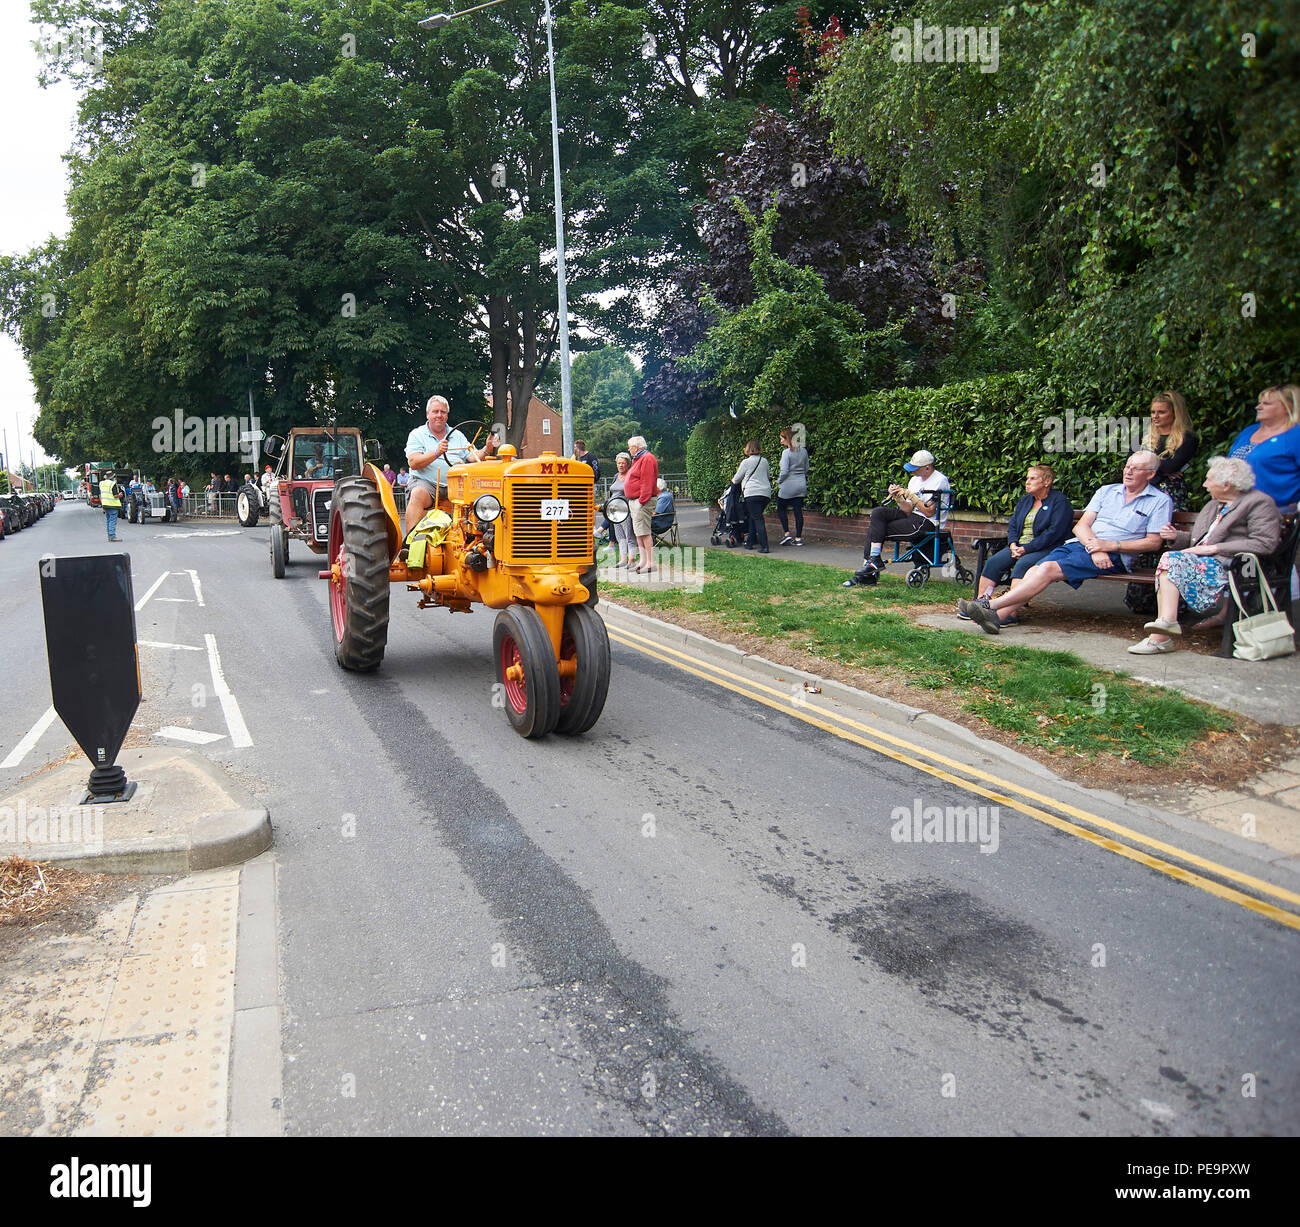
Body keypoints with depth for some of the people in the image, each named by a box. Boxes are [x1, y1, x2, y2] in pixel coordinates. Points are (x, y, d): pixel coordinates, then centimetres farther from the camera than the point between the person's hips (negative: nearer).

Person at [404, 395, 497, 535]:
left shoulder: (457, 435, 21)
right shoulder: (417, 434, 9)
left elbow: (474, 457, 11)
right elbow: (414, 463, -7)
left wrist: (487, 450, -11)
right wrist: (436, 453, -23)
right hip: (426, 483, -3)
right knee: (418, 495, -36)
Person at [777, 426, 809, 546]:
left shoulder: (786, 452, -15)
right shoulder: (803, 451, 6)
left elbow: (784, 471, -18)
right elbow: (806, 469, 13)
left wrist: (779, 481, -3)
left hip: (788, 485, -6)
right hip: (801, 484, 6)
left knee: (781, 509, 11)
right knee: (798, 511, 6)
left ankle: (787, 534, 2)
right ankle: (798, 538, 6)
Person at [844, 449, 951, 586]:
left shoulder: (939, 480, -10)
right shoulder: (915, 479, 15)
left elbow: (929, 512, -17)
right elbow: (908, 510, 8)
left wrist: (910, 495, -18)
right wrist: (898, 497, -9)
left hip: (928, 524, -9)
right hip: (912, 517, 9)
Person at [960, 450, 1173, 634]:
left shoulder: (1161, 501, 9)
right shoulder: (1107, 491, 20)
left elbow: (1154, 542, 1)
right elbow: (1082, 525, 11)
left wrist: (1111, 545, -10)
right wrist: (1093, 546, -11)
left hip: (1112, 556, -5)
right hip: (1080, 543, 5)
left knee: (1050, 569, -28)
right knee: (1035, 570, -24)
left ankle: (991, 606, -35)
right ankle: (1003, 614, -38)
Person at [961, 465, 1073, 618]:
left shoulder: (1059, 501, -3)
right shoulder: (1025, 501, 21)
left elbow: (1054, 532, -14)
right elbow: (1012, 525, 17)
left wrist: (1027, 549, -19)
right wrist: (1013, 544, -5)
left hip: (1046, 549, -7)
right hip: (1019, 547, 7)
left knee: (1022, 565, -34)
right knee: (993, 562, -16)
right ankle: (980, 602, -21)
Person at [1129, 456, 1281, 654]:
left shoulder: (1260, 503, 1)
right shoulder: (1212, 505, 28)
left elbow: (1265, 544, -12)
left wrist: (1213, 548, -15)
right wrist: (1177, 536, 10)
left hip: (1227, 564, -8)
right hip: (1201, 561, 8)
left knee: (1171, 560, -28)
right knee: (1168, 559, -24)